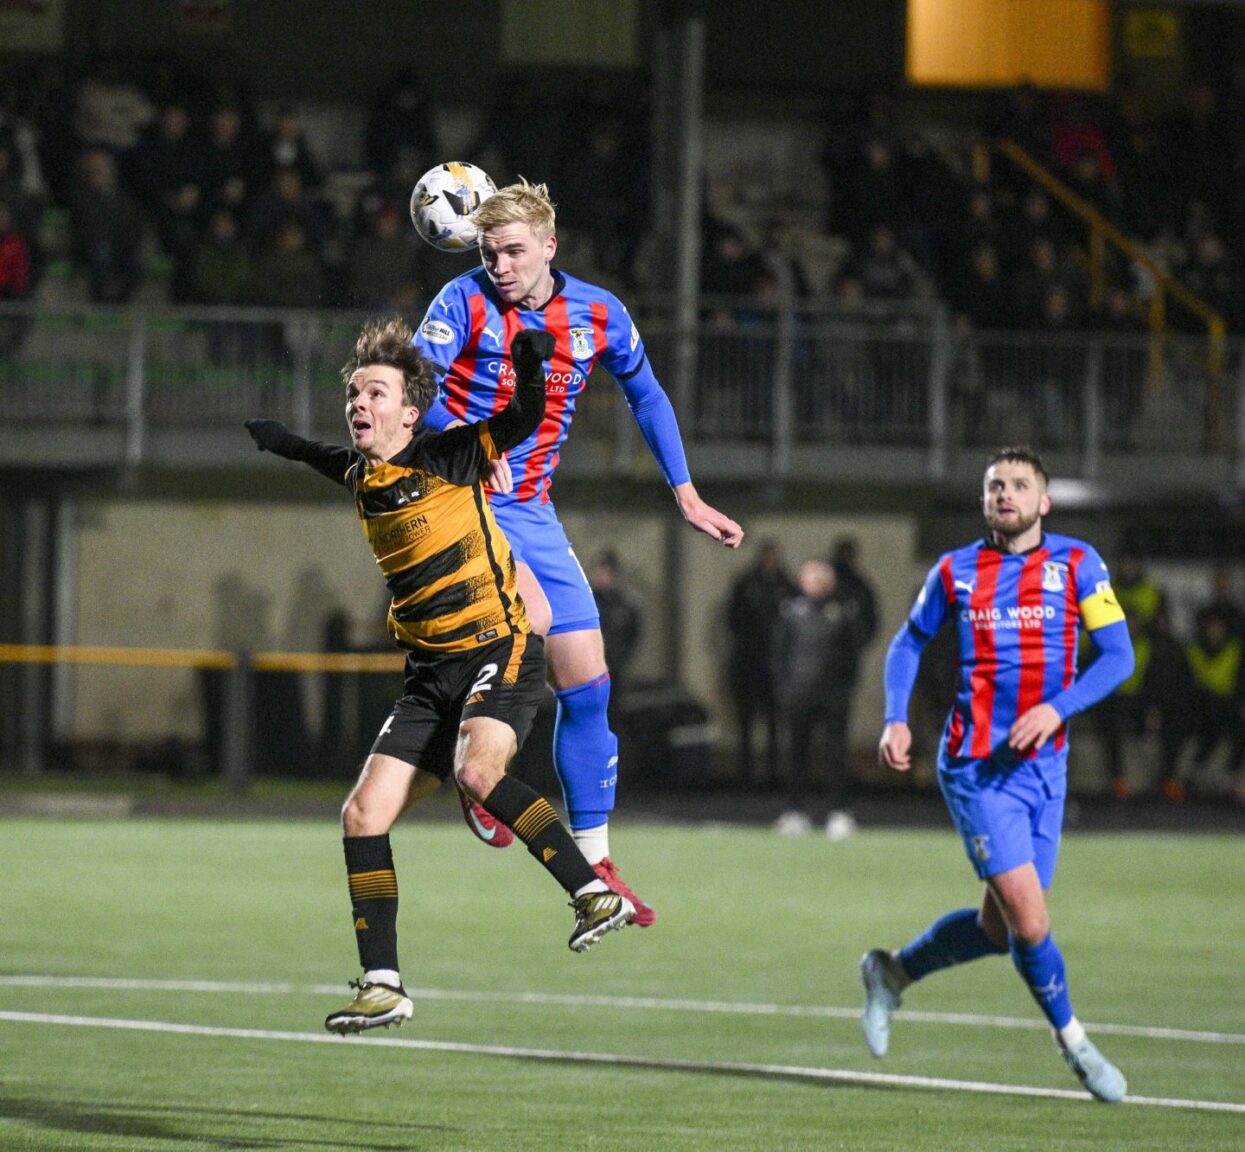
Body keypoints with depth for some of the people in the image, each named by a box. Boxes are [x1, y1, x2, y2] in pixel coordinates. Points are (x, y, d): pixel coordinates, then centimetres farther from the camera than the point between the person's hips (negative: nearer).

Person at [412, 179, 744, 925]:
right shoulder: (464, 301, -10)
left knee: (587, 684, 2)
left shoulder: (599, 315, 2)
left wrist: (687, 497, 17)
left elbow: (647, 397, 17)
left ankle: (594, 864, 12)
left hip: (532, 512, 5)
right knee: (531, 611, -32)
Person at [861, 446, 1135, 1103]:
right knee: (1028, 919, -13)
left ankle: (891, 974, 32)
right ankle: (1073, 1043, 6)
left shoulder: (1076, 564, 1)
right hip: (976, 768, -3)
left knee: (1001, 929, 8)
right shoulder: (954, 572, 2)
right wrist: (896, 719, 3)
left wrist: (1057, 709, -19)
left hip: (1044, 764, 3)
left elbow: (1118, 656, -4)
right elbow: (910, 641, 17)